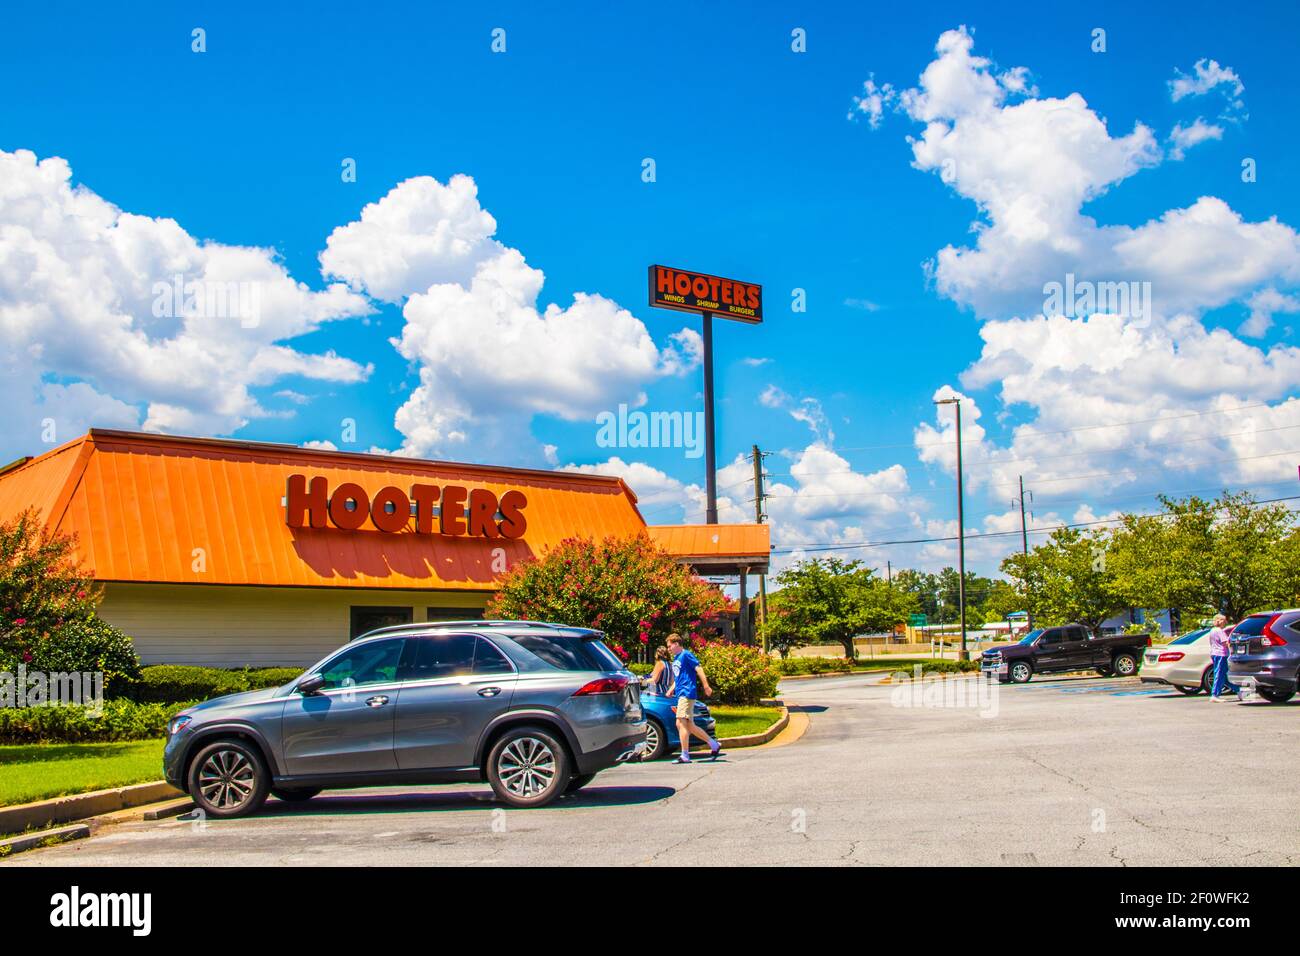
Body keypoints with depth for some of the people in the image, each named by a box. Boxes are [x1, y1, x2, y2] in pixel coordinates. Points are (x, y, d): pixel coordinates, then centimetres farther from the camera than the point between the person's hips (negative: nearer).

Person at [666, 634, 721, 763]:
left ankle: (685, 755, -11)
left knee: (681, 723, -13)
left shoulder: (686, 655, -7)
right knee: (689, 726, 9)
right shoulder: (676, 659, 20)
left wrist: (706, 686, -22)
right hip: (681, 694, 9)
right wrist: (671, 690, 17)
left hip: (687, 693, -9)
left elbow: (698, 669, -15)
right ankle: (714, 744, 19)